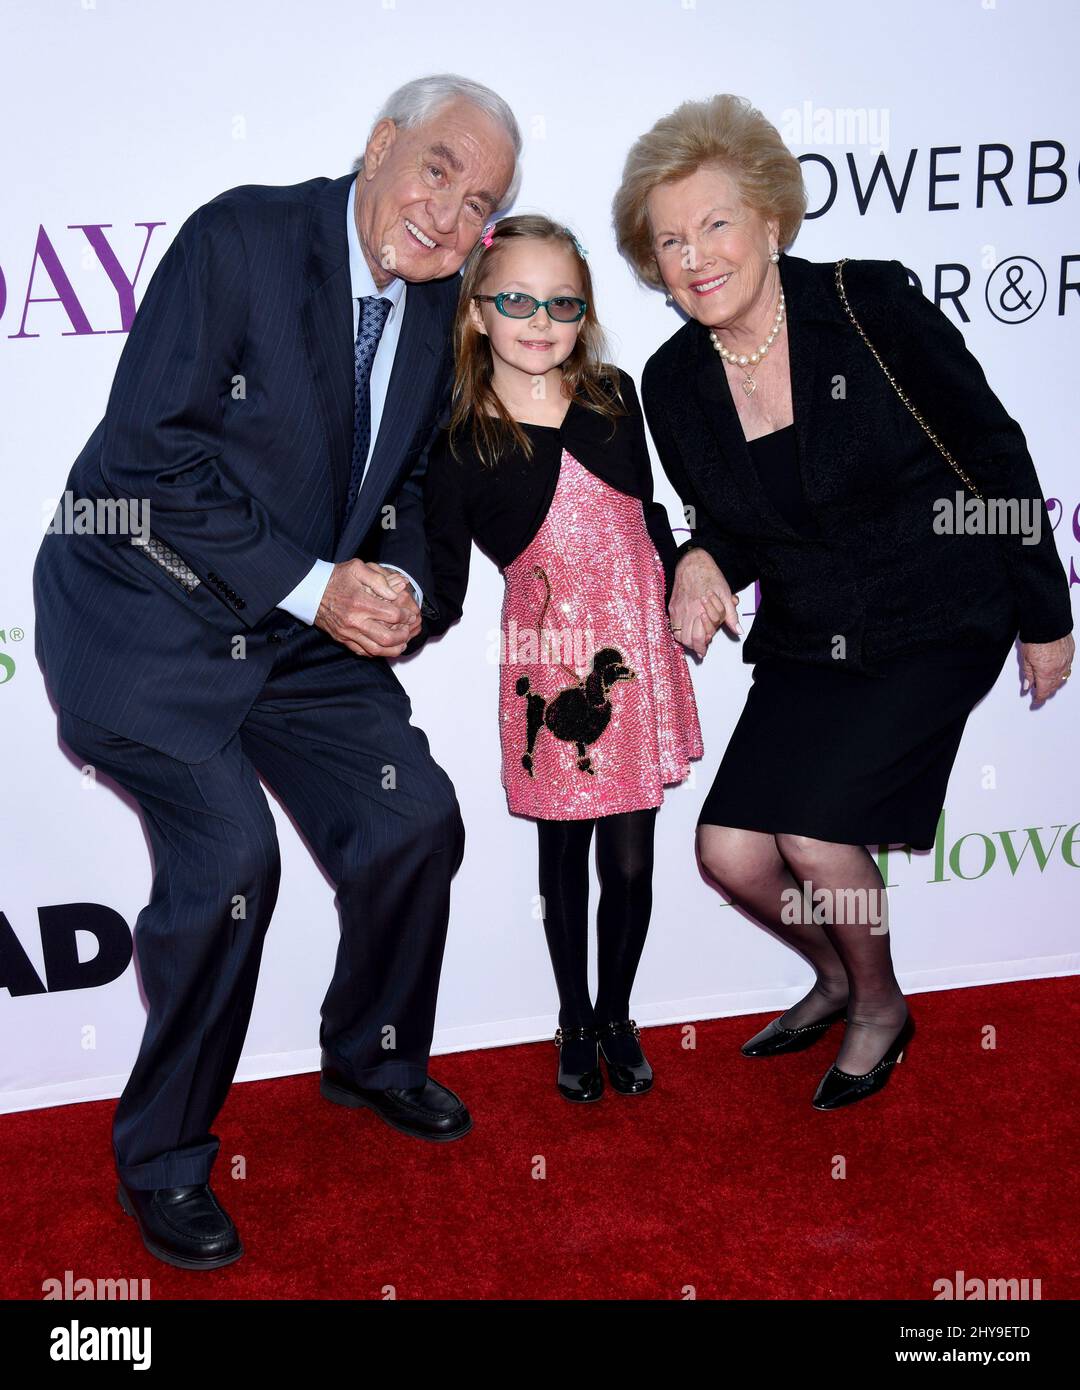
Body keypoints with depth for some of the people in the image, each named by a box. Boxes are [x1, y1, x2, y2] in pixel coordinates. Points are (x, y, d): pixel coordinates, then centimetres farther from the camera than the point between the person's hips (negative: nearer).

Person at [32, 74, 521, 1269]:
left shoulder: (437, 307, 4)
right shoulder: (239, 238, -16)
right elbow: (150, 456, -20)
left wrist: (398, 581, -8)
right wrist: (312, 586, -22)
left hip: (305, 631, 7)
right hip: (145, 617, -6)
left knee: (417, 821, -1)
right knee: (228, 856, -20)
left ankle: (369, 1056, 28)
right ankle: (162, 1161, 3)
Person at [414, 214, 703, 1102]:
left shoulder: (614, 398, 2)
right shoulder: (460, 448, -10)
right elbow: (444, 594, -9)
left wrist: (680, 605, 18)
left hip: (638, 658, 3)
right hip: (551, 670, -3)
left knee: (632, 864, 9)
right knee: (565, 859, 12)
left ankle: (618, 1018, 32)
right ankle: (575, 1025, 33)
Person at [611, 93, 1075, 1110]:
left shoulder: (872, 306, -14)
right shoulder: (673, 383, -2)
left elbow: (995, 455, -6)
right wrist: (704, 561, -14)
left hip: (937, 623, -4)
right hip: (806, 644, 5)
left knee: (815, 831, -17)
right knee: (730, 851, -7)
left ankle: (880, 1007, 17)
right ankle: (835, 973, 28)